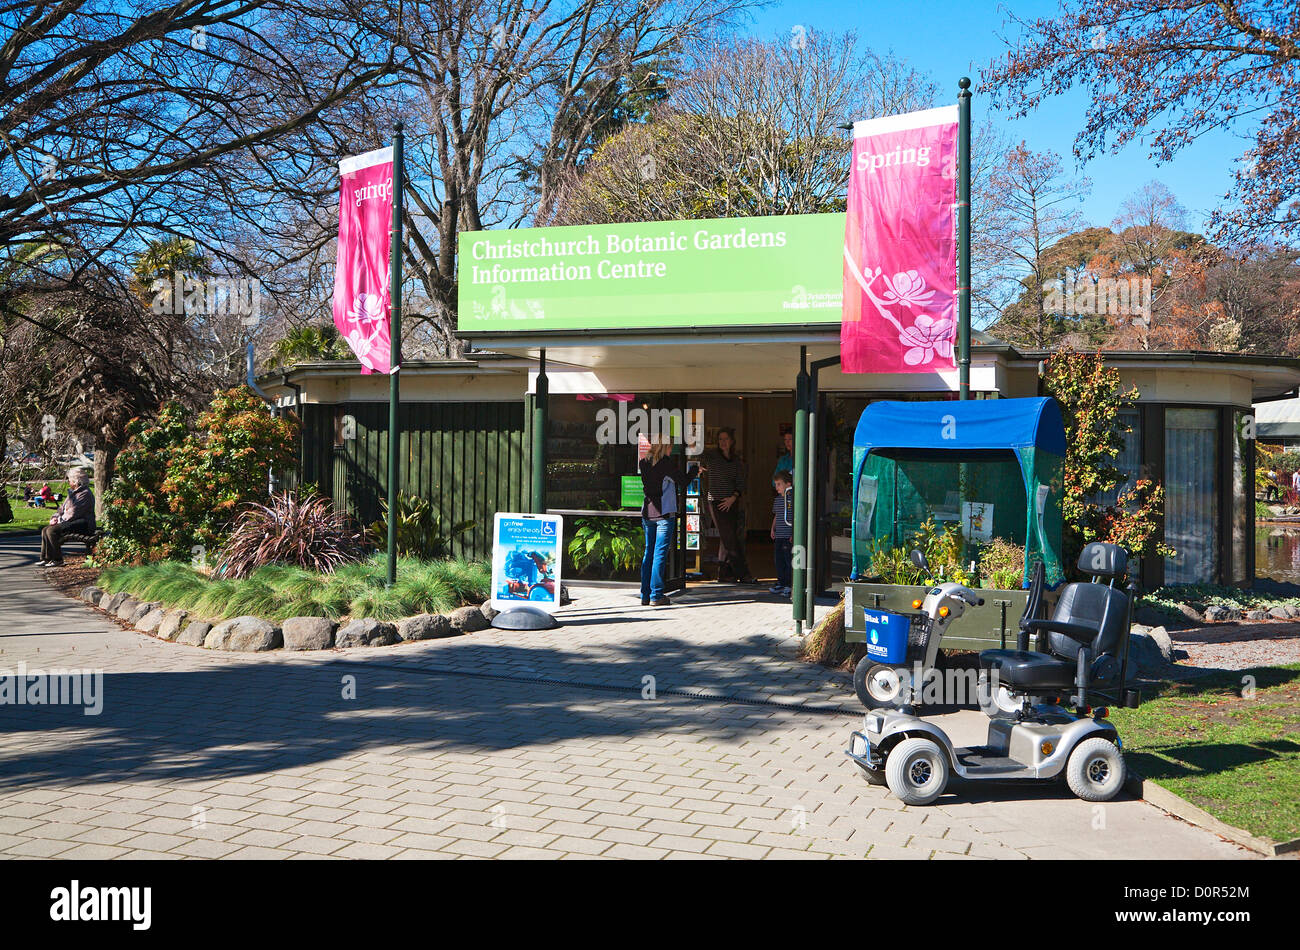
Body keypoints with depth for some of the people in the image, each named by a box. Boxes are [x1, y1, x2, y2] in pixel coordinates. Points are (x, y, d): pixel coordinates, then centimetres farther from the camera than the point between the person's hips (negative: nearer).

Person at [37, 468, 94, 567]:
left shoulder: (85, 494, -14)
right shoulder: (73, 492, 20)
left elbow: (74, 512, -20)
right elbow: (62, 507, 23)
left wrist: (60, 520, -12)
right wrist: (55, 517, 5)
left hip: (82, 524, -11)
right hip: (70, 522, 11)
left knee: (52, 530, -23)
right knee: (45, 530, 0)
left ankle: (58, 559, -14)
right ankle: (46, 558, -1)